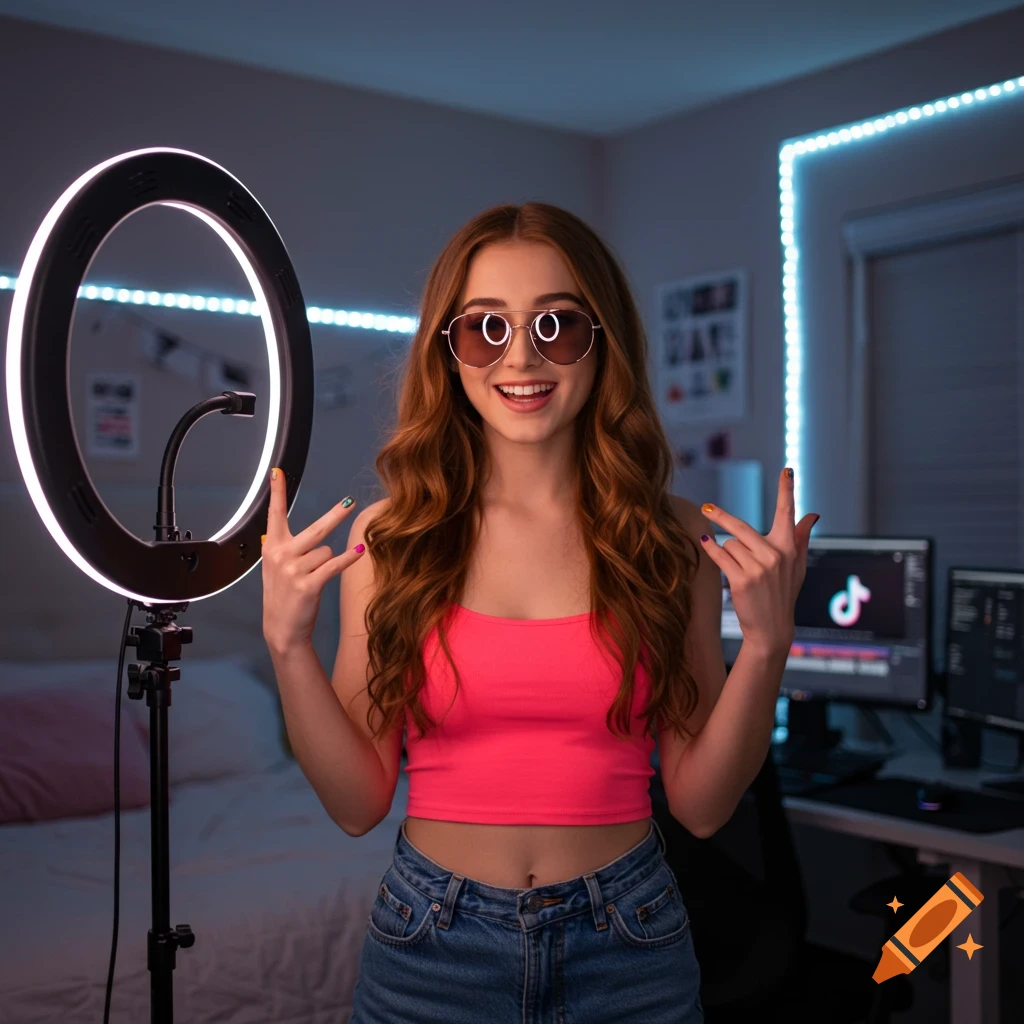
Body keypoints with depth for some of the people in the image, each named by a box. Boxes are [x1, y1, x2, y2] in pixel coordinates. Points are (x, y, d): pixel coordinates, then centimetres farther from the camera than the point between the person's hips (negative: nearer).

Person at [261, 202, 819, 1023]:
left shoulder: (674, 540, -7)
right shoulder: (390, 537, -7)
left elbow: (702, 805, -4)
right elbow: (359, 801, -4)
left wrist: (767, 644, -17)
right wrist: (288, 643, -17)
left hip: (628, 952, 1)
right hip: (431, 952, 0)